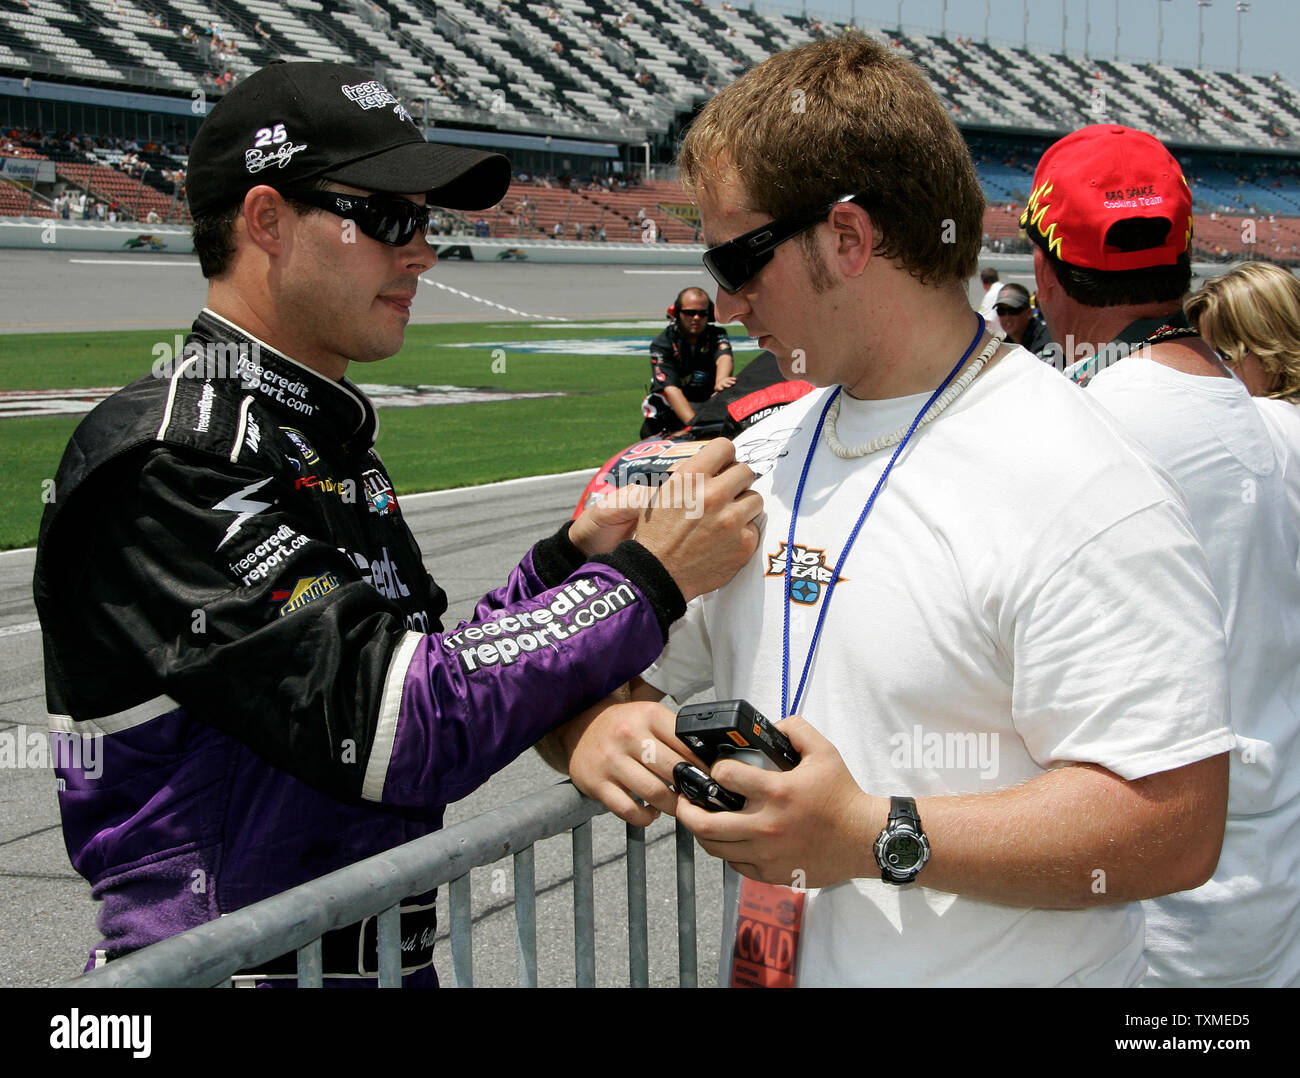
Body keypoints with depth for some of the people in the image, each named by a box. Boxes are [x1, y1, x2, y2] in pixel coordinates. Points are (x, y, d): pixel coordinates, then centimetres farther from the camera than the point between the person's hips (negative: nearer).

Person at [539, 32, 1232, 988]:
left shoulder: (1081, 491, -20)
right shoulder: (761, 460, 4)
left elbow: (1175, 821, -26)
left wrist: (876, 837, -28)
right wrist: (596, 730, -13)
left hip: (1002, 968, -6)